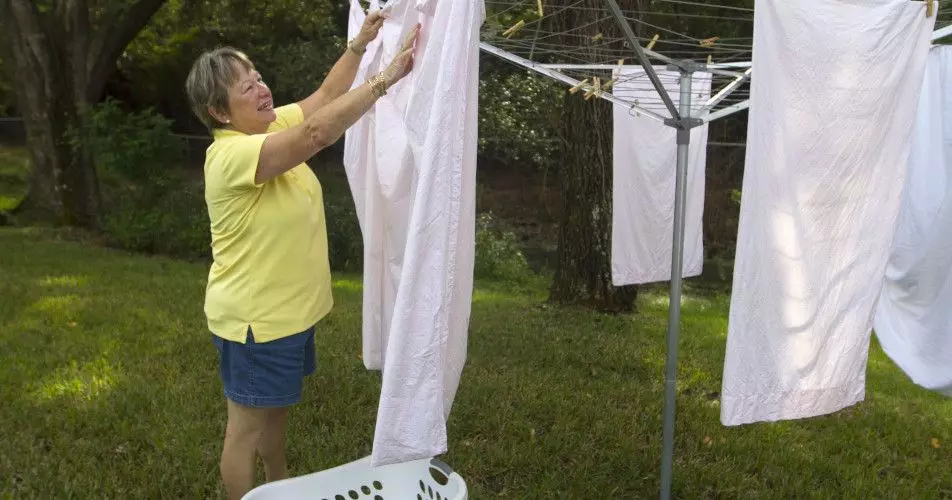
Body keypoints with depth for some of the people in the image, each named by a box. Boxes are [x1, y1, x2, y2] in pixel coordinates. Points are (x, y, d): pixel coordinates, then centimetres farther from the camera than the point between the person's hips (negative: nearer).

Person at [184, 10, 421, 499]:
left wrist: (359, 44, -5)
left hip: (288, 308, 10)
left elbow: (324, 97, 8)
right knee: (247, 426, 7)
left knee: (278, 407, 27)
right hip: (255, 318, -10)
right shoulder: (231, 154, -26)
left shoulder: (270, 127, 1)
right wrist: (385, 78, -35)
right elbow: (318, 133, -36)